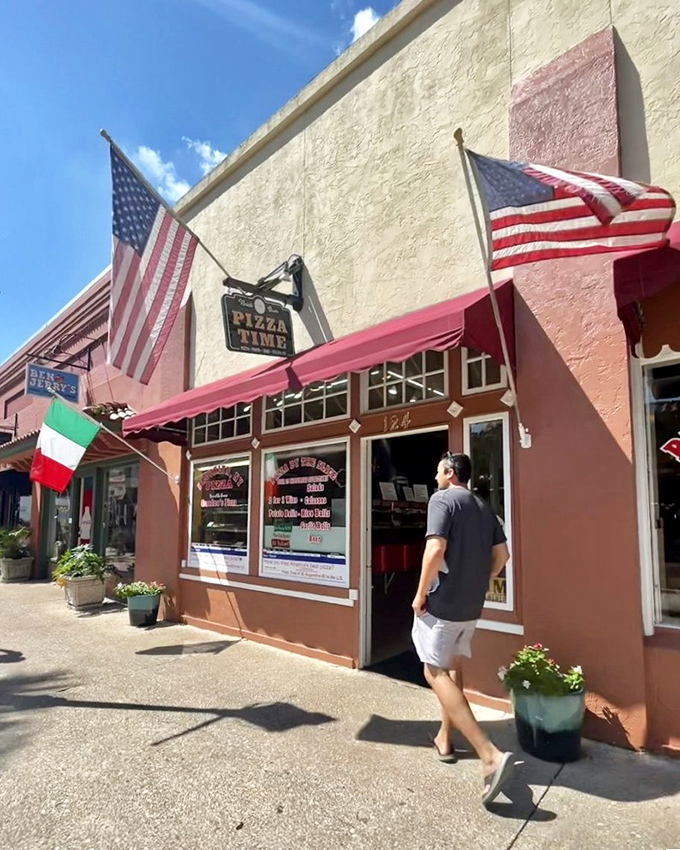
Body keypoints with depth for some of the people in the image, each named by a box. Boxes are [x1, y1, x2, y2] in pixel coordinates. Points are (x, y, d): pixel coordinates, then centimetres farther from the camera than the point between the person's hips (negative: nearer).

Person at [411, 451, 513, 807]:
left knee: (436, 672, -4)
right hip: (471, 605, 8)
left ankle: (490, 754, -14)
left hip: (442, 602, -8)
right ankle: (445, 738, 35)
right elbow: (502, 555, 11)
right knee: (452, 667, 23)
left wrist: (420, 593, -14)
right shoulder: (484, 508, 10)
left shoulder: (442, 499, -13)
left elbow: (436, 548, -23)